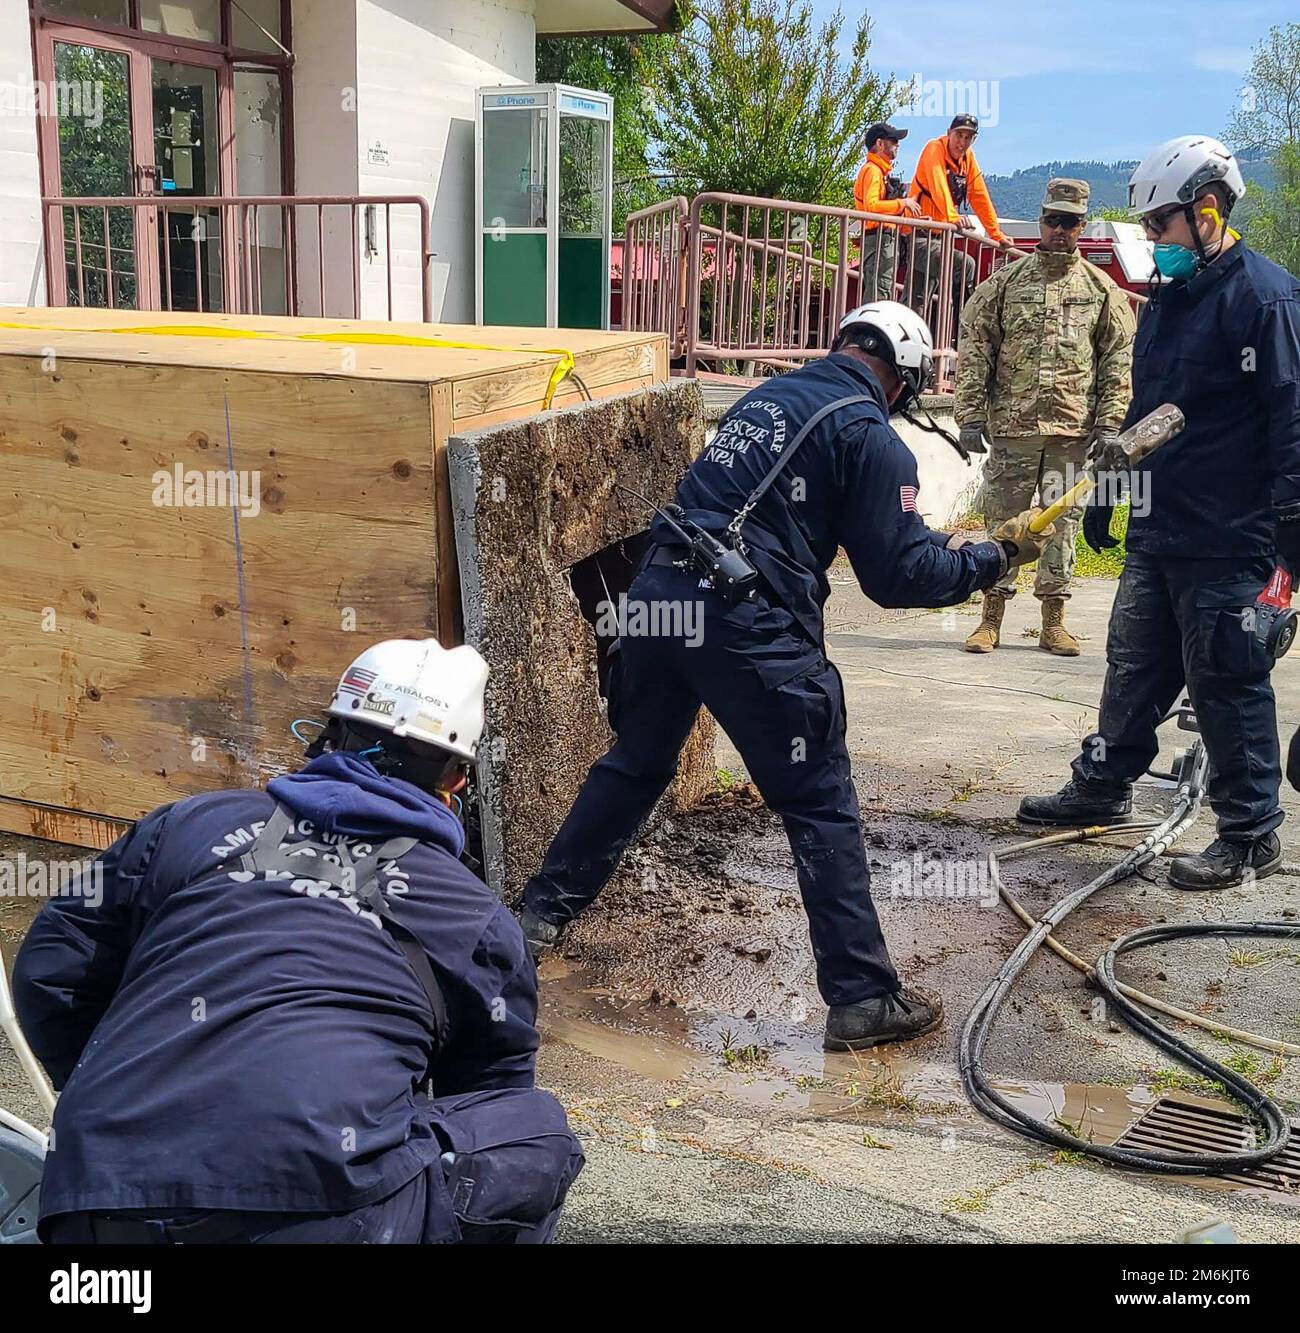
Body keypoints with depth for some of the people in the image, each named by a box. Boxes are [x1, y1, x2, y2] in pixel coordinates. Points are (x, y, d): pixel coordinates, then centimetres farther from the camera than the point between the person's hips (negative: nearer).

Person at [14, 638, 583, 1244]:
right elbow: (495, 1086, 29)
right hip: (329, 1211, -4)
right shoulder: (478, 914, 17)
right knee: (539, 1133, 17)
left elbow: (48, 975, 23)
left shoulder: (193, 822, 21)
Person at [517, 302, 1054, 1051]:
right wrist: (994, 557, 12)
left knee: (635, 764, 26)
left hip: (661, 592, 7)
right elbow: (899, 577, -4)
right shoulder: (870, 437, -2)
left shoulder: (767, 396, 19)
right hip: (749, 625, -7)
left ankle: (544, 911, 38)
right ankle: (864, 997, 10)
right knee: (822, 808, 4)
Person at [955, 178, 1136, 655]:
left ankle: (1053, 623, 13)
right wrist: (970, 415, -3)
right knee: (1003, 518, 3)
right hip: (1011, 424, 0)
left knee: (1062, 523, 5)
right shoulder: (1005, 284, 6)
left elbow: (1119, 359, 8)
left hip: (1073, 428, 1)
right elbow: (974, 349, 4)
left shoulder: (1102, 289, 8)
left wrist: (1110, 423, 0)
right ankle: (991, 619, 11)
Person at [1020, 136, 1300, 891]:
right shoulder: (1171, 299, 15)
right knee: (1134, 668, 18)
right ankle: (1103, 788, 34)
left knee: (1229, 685, 0)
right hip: (1157, 532, 9)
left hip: (1224, 544, -8)